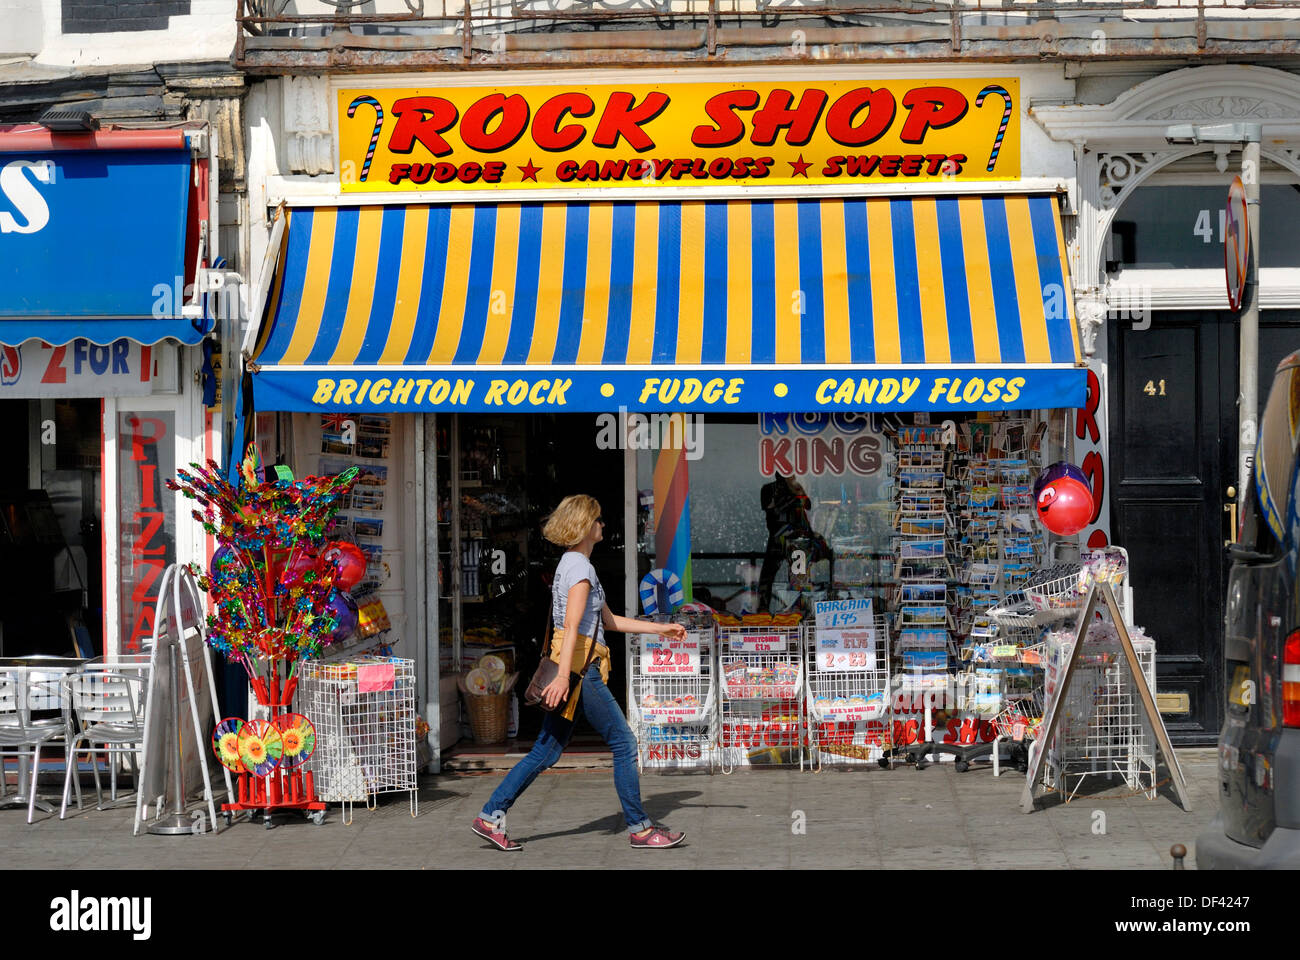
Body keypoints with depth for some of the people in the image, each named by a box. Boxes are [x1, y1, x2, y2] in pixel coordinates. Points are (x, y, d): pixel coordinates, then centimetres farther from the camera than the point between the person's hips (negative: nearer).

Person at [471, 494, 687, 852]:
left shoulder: (572, 564, 21)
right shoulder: (580, 566, -11)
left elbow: (609, 620, 27)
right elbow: (572, 625, -22)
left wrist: (661, 629, 27)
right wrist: (564, 675, -29)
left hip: (576, 667, 10)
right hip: (580, 666, -10)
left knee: (546, 752, 8)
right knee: (624, 744, -2)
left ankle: (491, 816, 5)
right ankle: (640, 829, 4)